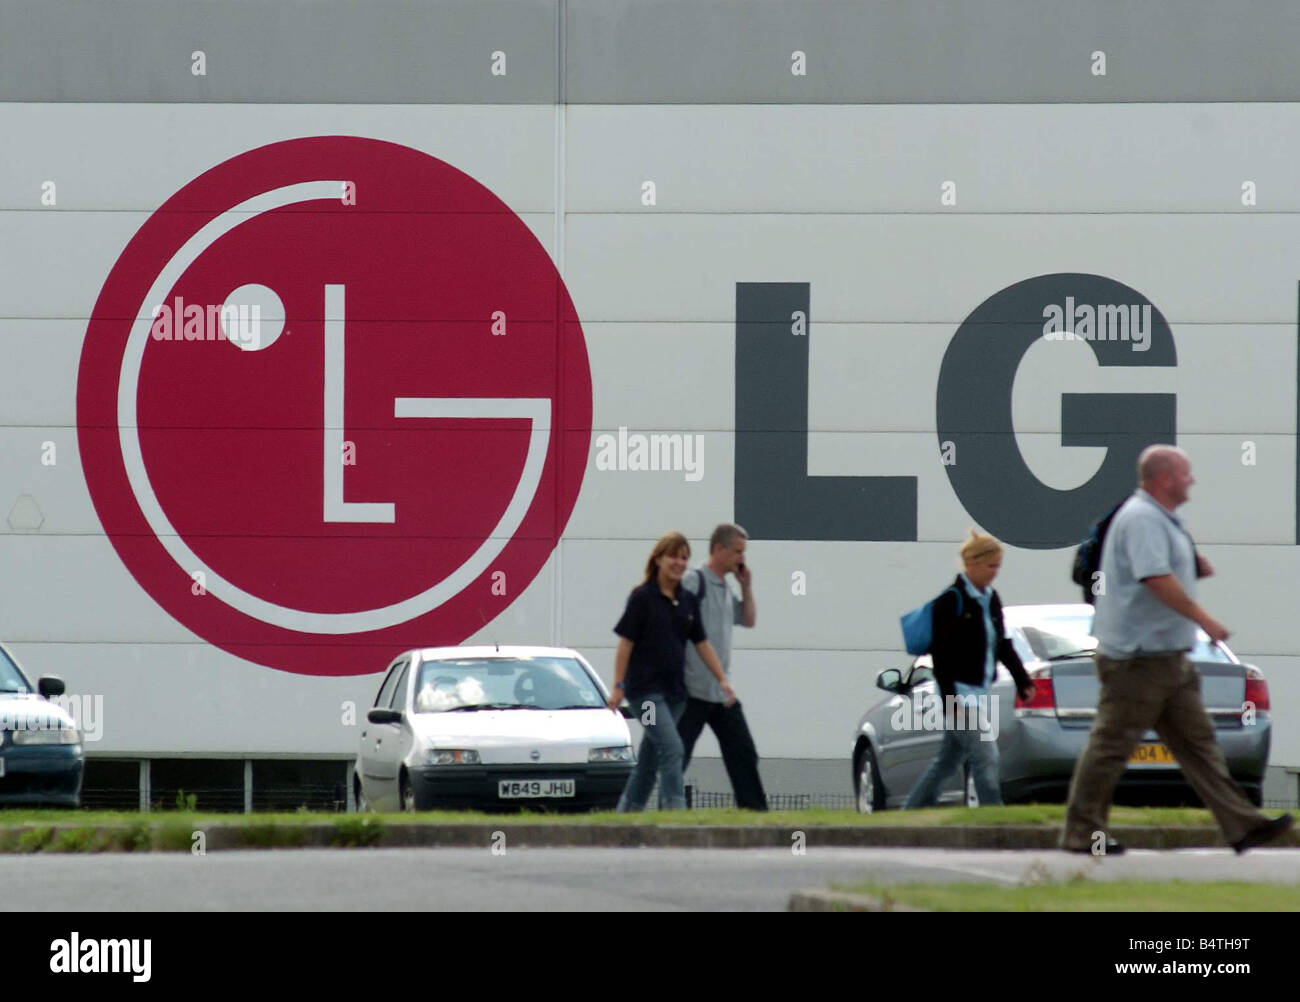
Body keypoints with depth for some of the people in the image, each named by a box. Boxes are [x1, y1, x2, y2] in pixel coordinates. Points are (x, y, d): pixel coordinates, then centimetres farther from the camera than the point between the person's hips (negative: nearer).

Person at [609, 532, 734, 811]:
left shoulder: (688, 601, 9)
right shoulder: (642, 598, -8)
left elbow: (702, 643, 14)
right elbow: (626, 643, -8)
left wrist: (722, 679, 9)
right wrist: (618, 686, -10)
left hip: (674, 689, 6)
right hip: (645, 688, -6)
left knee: (650, 758, 11)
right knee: (671, 748, -17)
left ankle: (626, 813, 20)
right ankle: (675, 810, -19)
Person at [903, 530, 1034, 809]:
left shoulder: (991, 600, 13)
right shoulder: (951, 601, -11)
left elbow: (1004, 647, 20)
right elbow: (940, 653, -14)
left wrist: (1022, 680, 9)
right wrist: (951, 699, -19)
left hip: (981, 694, 8)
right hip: (959, 694, -8)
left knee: (947, 763, 12)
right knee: (986, 759, -14)